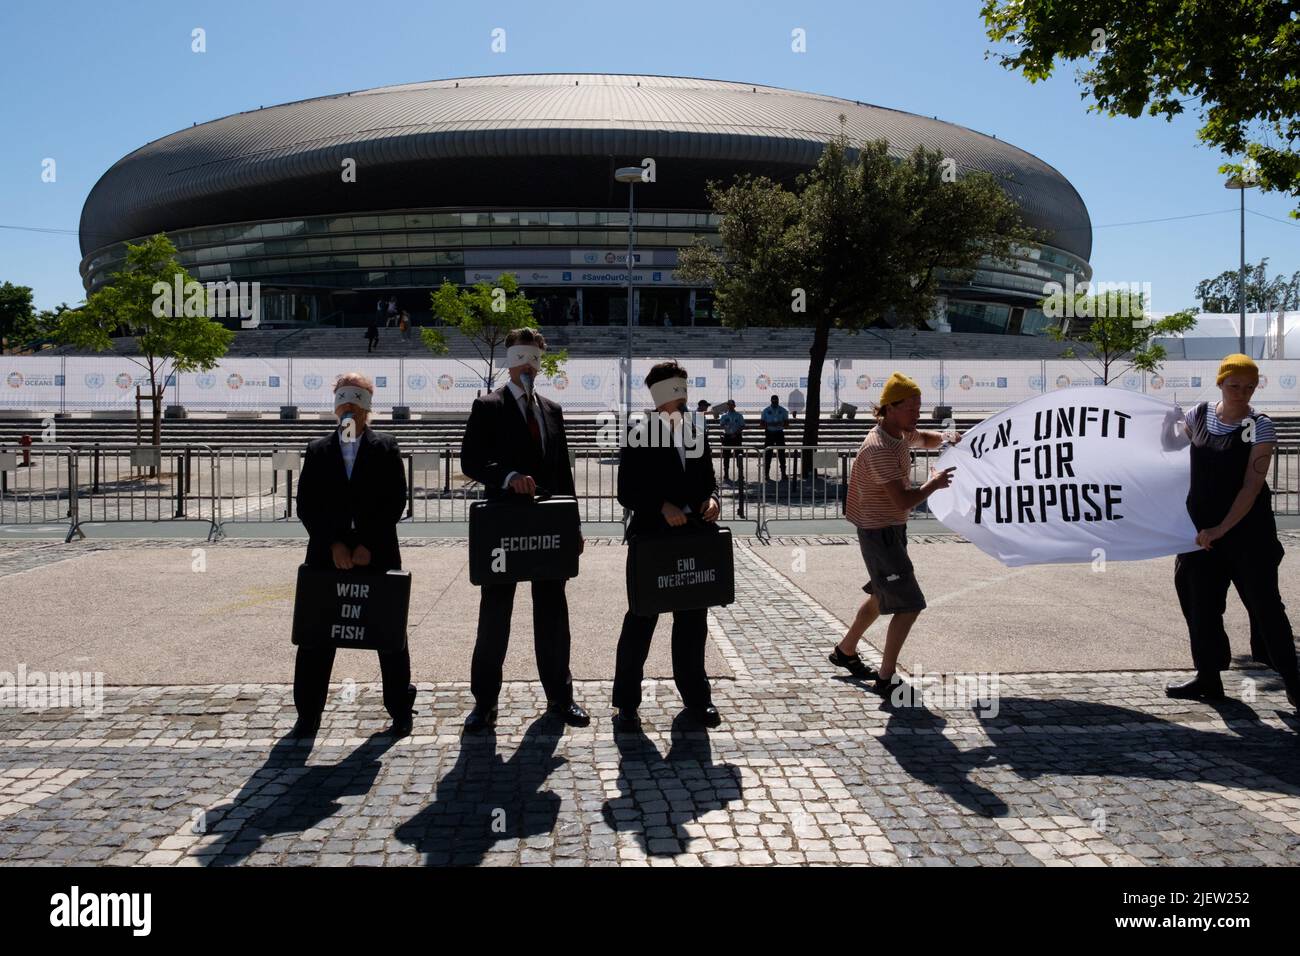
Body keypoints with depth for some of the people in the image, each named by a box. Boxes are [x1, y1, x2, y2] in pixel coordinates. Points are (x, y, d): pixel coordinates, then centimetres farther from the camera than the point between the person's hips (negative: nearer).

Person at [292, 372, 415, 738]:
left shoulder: (386, 448, 3)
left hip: (377, 555, -2)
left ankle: (400, 710, 16)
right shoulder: (318, 451, 8)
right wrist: (333, 544, -10)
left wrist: (368, 544, -11)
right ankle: (308, 713, 16)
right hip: (326, 556, 2)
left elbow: (396, 502, -4)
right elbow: (306, 505, 2)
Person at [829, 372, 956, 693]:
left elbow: (925, 439, 26)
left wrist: (945, 437, 3)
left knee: (882, 596, 23)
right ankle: (885, 679, 0)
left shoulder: (901, 433, 5)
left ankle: (845, 651, 39)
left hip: (891, 530, 10)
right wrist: (933, 484, -14)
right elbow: (903, 501, -30)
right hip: (879, 533, -10)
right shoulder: (879, 448, -25)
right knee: (909, 605, -8)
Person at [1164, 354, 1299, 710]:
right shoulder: (1200, 414, 2)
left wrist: (1221, 529, -20)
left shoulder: (1259, 427, -11)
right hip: (1202, 526, 5)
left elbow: (1252, 487, -16)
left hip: (1247, 529, -4)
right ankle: (1209, 678, 20)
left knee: (1264, 602, 1)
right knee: (1200, 602, 8)